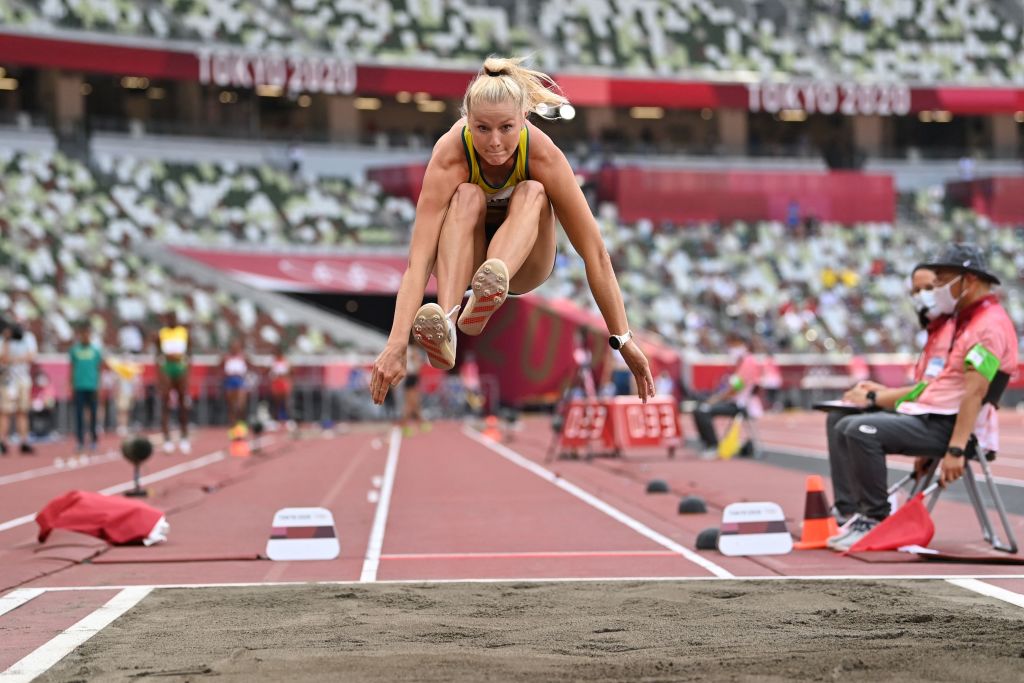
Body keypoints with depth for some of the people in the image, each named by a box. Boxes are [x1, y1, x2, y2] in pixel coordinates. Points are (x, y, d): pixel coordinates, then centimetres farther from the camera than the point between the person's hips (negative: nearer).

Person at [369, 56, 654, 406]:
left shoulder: (543, 154, -29)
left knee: (531, 193, -31)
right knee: (468, 196, -32)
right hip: (464, 258, 0)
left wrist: (622, 339, -27)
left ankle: (487, 297, -56)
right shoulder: (450, 155, -31)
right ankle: (445, 320, -53)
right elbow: (418, 259, -39)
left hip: (523, 262, 0)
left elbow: (594, 253, -26)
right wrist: (396, 344, -50)